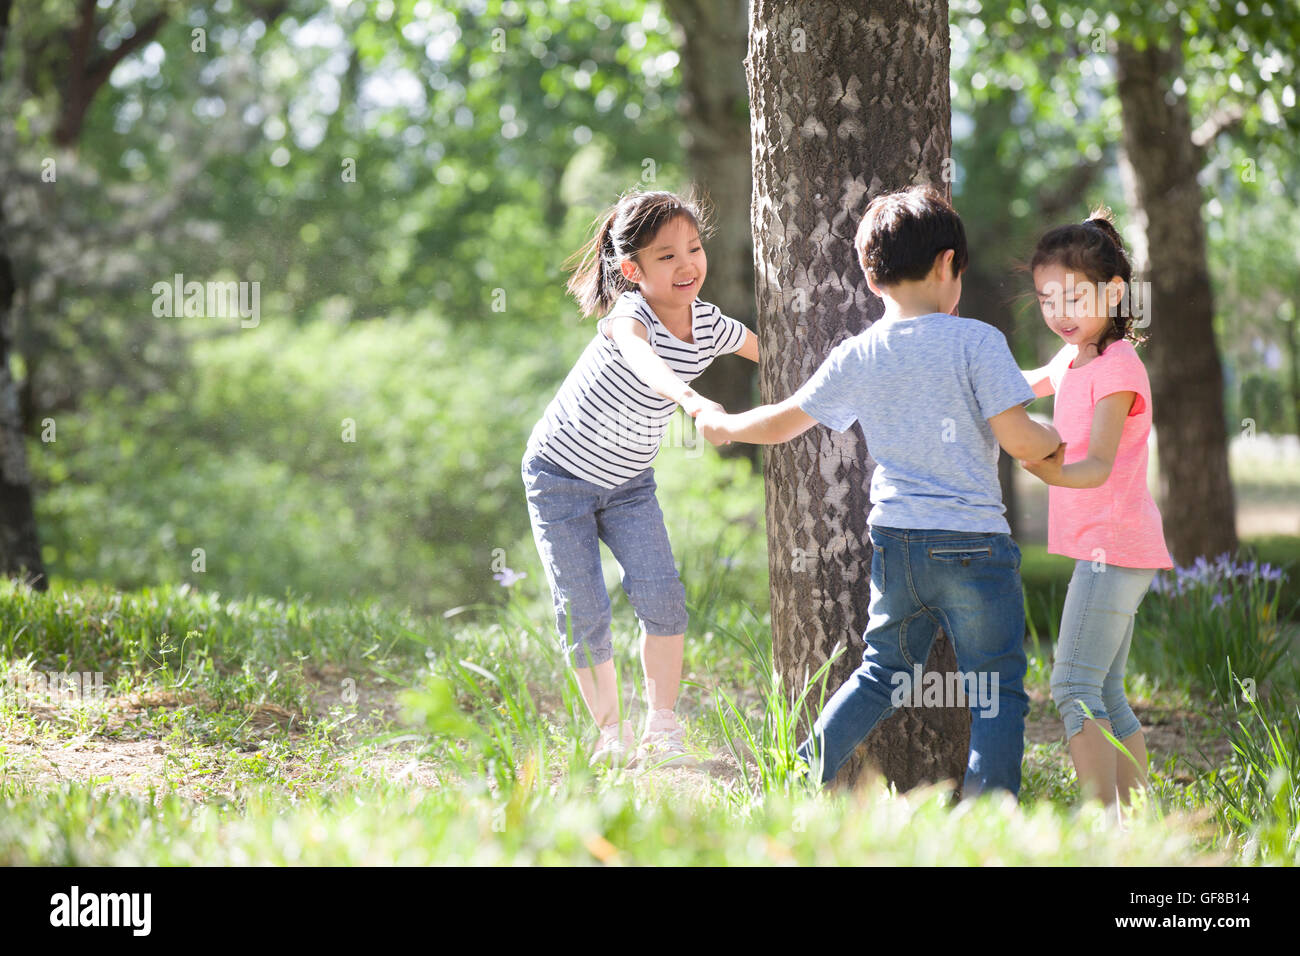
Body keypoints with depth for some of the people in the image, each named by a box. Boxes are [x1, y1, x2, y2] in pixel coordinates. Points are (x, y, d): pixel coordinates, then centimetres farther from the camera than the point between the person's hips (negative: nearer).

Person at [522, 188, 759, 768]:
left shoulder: (708, 324, -9)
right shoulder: (629, 313, -29)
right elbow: (639, 356, -55)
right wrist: (690, 398, -73)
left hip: (628, 482, 5)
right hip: (560, 475, -5)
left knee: (661, 595, -13)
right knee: (583, 614, -5)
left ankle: (661, 730, 1)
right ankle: (612, 734, 11)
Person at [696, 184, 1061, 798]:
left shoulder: (855, 358, 4)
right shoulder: (977, 342, -8)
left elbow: (780, 423, 15)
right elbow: (1019, 440, -14)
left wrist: (721, 425, 35)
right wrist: (1055, 440, 9)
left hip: (894, 541, 5)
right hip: (973, 542, -5)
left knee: (883, 673, 22)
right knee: (997, 690, 3)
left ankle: (802, 779, 19)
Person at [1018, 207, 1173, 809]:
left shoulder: (1117, 367, -14)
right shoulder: (1073, 358, 14)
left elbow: (1100, 464, -27)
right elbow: (1030, 384, 37)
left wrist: (1056, 472, -46)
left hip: (1115, 546, -10)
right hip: (1106, 550, 10)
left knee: (1075, 685, -16)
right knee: (1104, 695, 12)